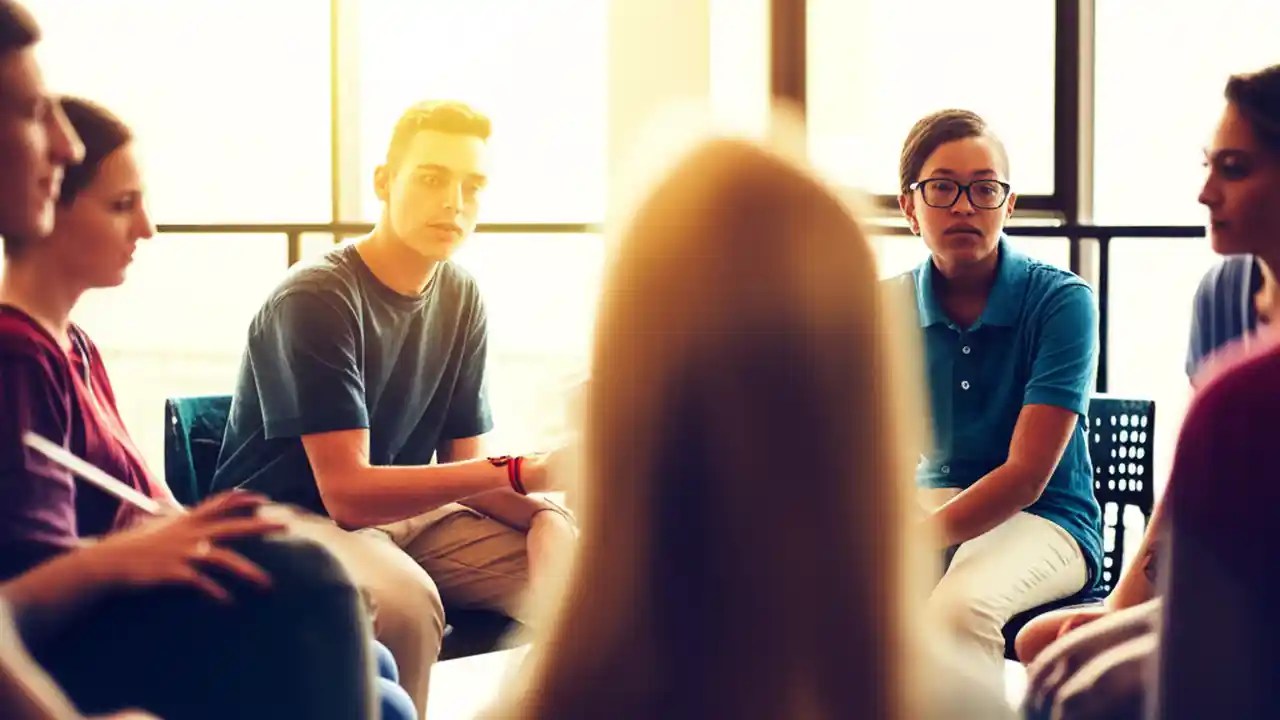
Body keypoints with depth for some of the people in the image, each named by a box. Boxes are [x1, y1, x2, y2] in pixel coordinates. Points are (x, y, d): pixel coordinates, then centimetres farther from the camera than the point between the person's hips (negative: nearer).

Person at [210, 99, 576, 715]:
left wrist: (543, 514, -18)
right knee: (405, 600, -37)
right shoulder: (315, 300, -20)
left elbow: (466, 465, 5)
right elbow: (348, 492, -25)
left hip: (404, 511, 6)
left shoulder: (461, 301, 1)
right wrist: (523, 472, -33)